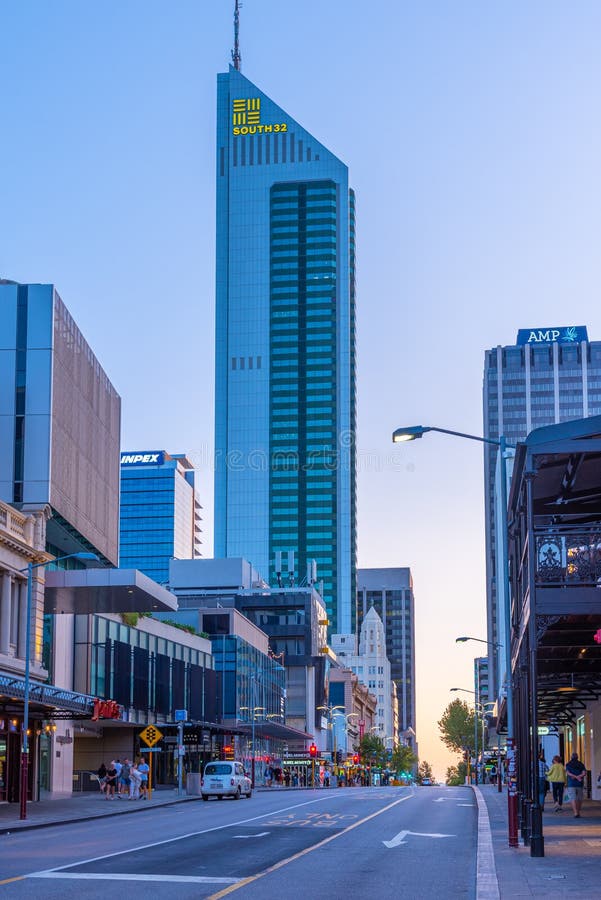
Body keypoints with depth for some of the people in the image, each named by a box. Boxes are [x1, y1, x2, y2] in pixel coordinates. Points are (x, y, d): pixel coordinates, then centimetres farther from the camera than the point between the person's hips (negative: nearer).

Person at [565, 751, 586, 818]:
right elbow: (584, 773, -7)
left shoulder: (568, 765, 3)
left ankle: (576, 813, -20)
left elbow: (568, 773, -12)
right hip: (580, 784, 2)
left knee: (572, 799, -6)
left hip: (571, 784, -2)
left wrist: (575, 777, -15)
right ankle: (578, 813, 20)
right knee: (579, 799, 15)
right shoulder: (581, 764, 7)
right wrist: (578, 776, -12)